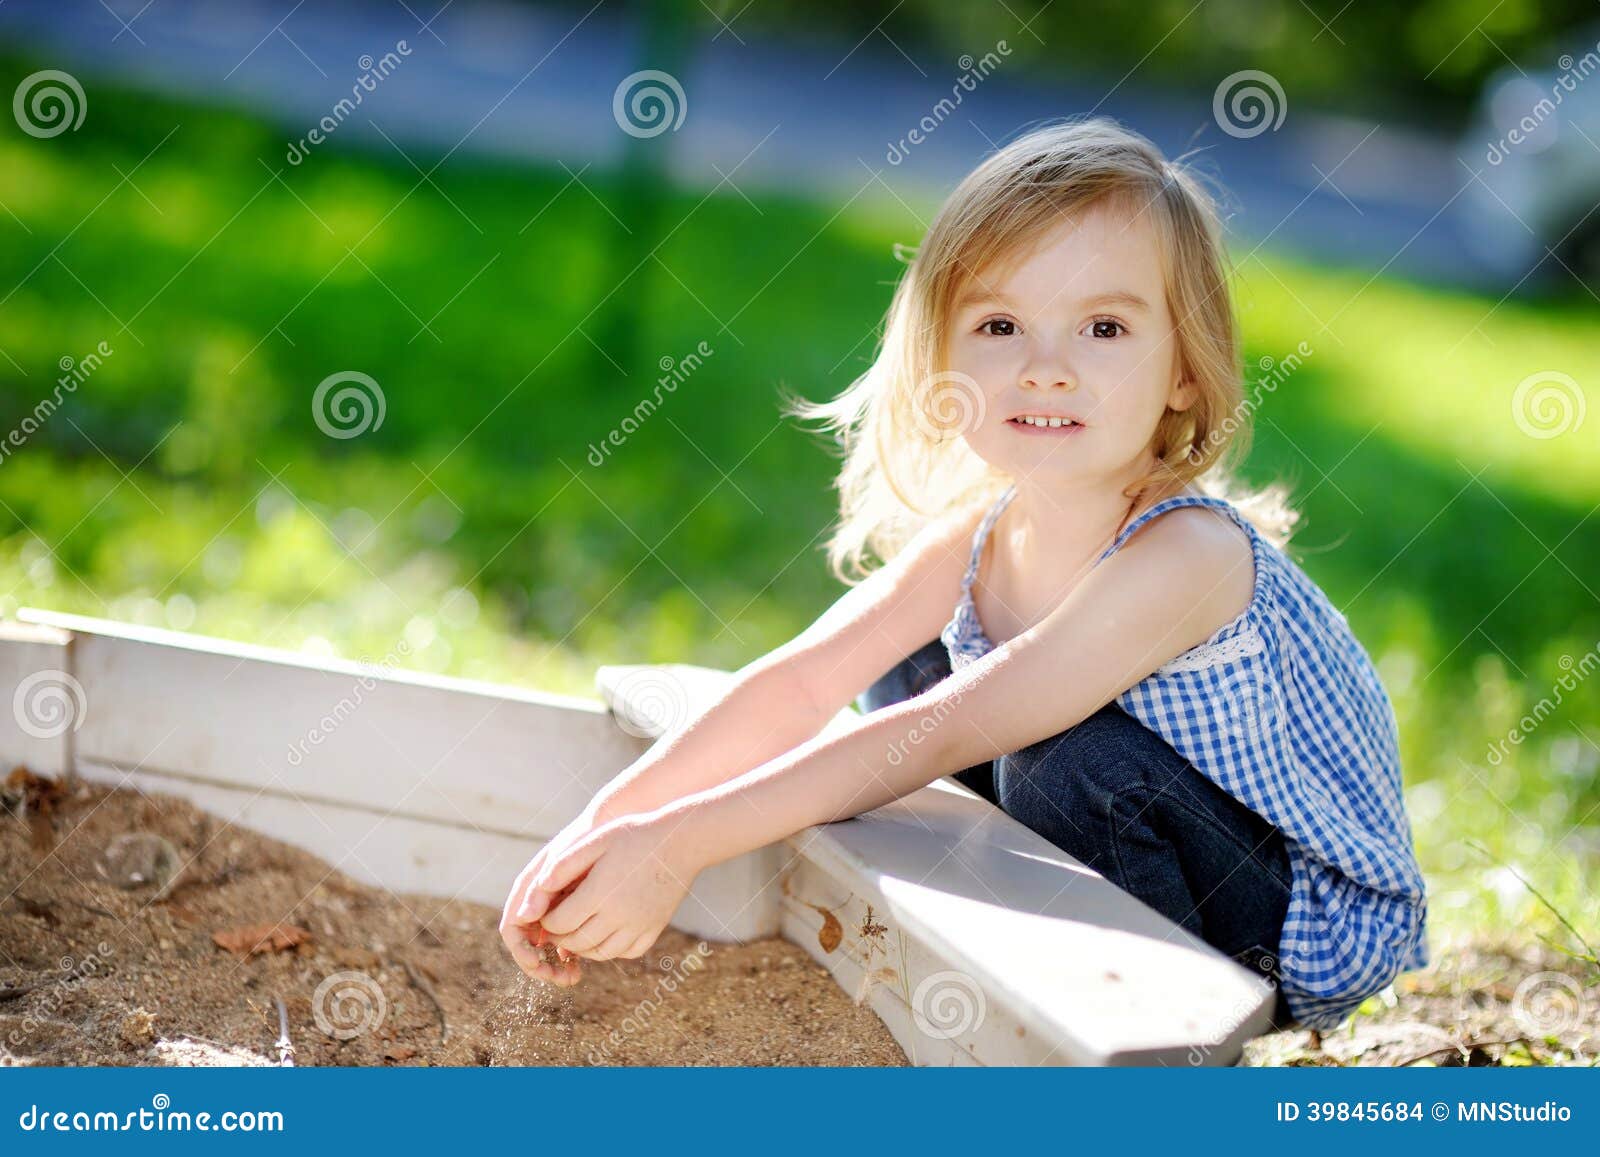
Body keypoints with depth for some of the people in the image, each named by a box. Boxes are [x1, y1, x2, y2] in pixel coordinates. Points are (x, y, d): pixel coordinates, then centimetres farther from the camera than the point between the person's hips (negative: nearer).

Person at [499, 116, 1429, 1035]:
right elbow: (798, 685, -9)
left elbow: (944, 734, -35)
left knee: (1074, 760, -31)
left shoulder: (1186, 552, -30)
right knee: (903, 673, 0)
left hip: (1315, 941, -7)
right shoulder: (971, 537, -7)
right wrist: (607, 823, -22)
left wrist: (676, 845, -36)